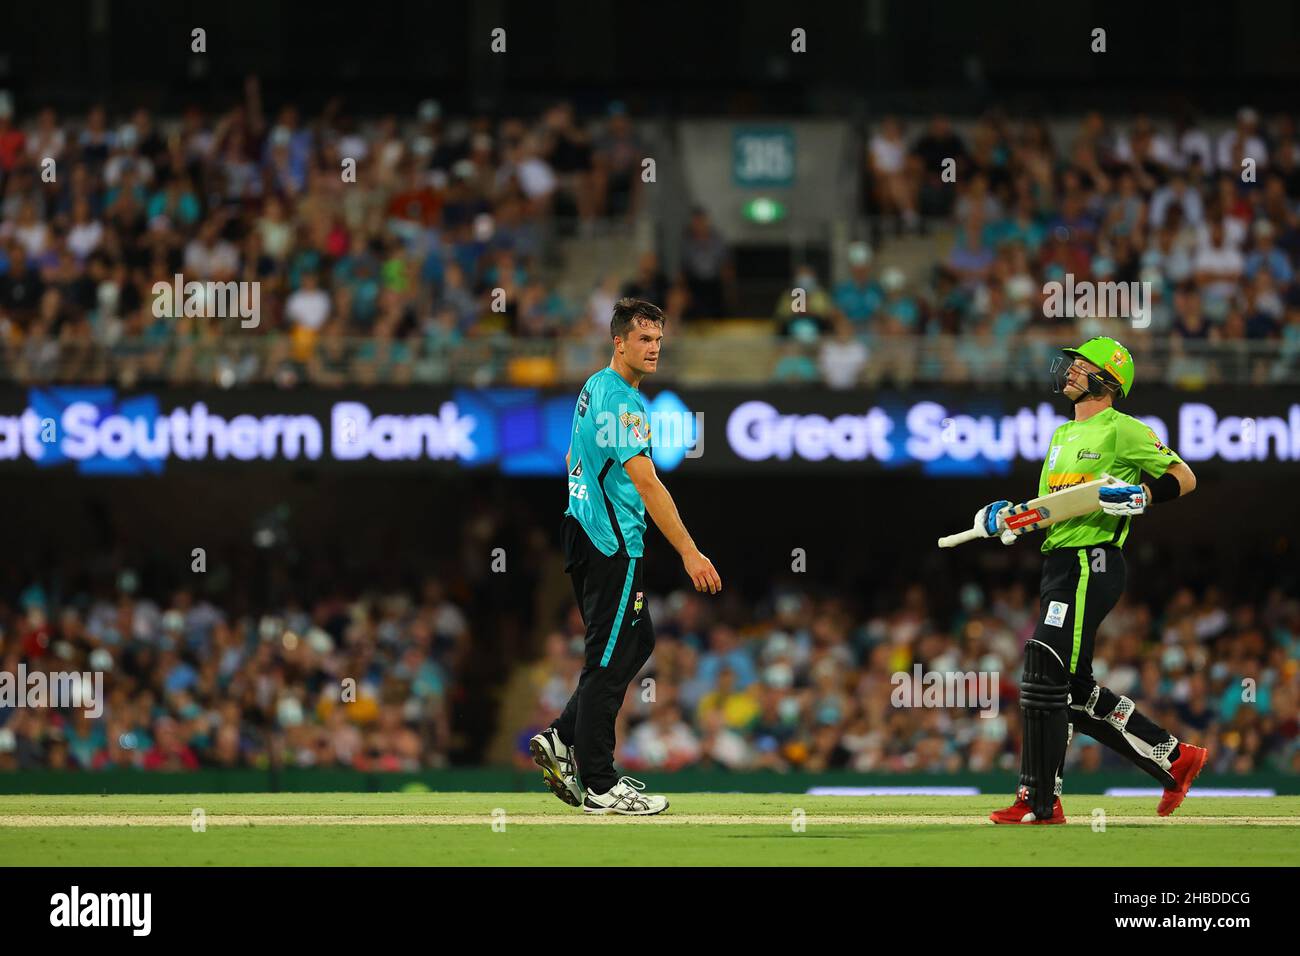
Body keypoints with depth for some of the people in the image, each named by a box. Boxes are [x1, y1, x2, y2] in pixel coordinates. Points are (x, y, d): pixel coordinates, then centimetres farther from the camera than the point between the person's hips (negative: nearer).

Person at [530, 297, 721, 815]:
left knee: (638, 641, 18)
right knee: (609, 660, -5)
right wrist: (689, 553, -26)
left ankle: (562, 739, 15)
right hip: (613, 544, -10)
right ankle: (599, 787, -1)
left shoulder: (594, 388, 14)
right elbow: (646, 483, -24)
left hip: (584, 534, 10)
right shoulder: (622, 400, -18)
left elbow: (573, 458, 25)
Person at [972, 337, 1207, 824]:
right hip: (1058, 564, 10)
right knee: (1074, 690, 9)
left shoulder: (1121, 430, -5)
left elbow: (1184, 477, -6)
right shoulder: (1062, 435, 22)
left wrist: (1143, 496, -22)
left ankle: (1040, 802, -9)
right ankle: (1173, 757, 18)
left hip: (1092, 563, -10)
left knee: (1043, 679, -13)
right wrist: (1009, 519, 9)